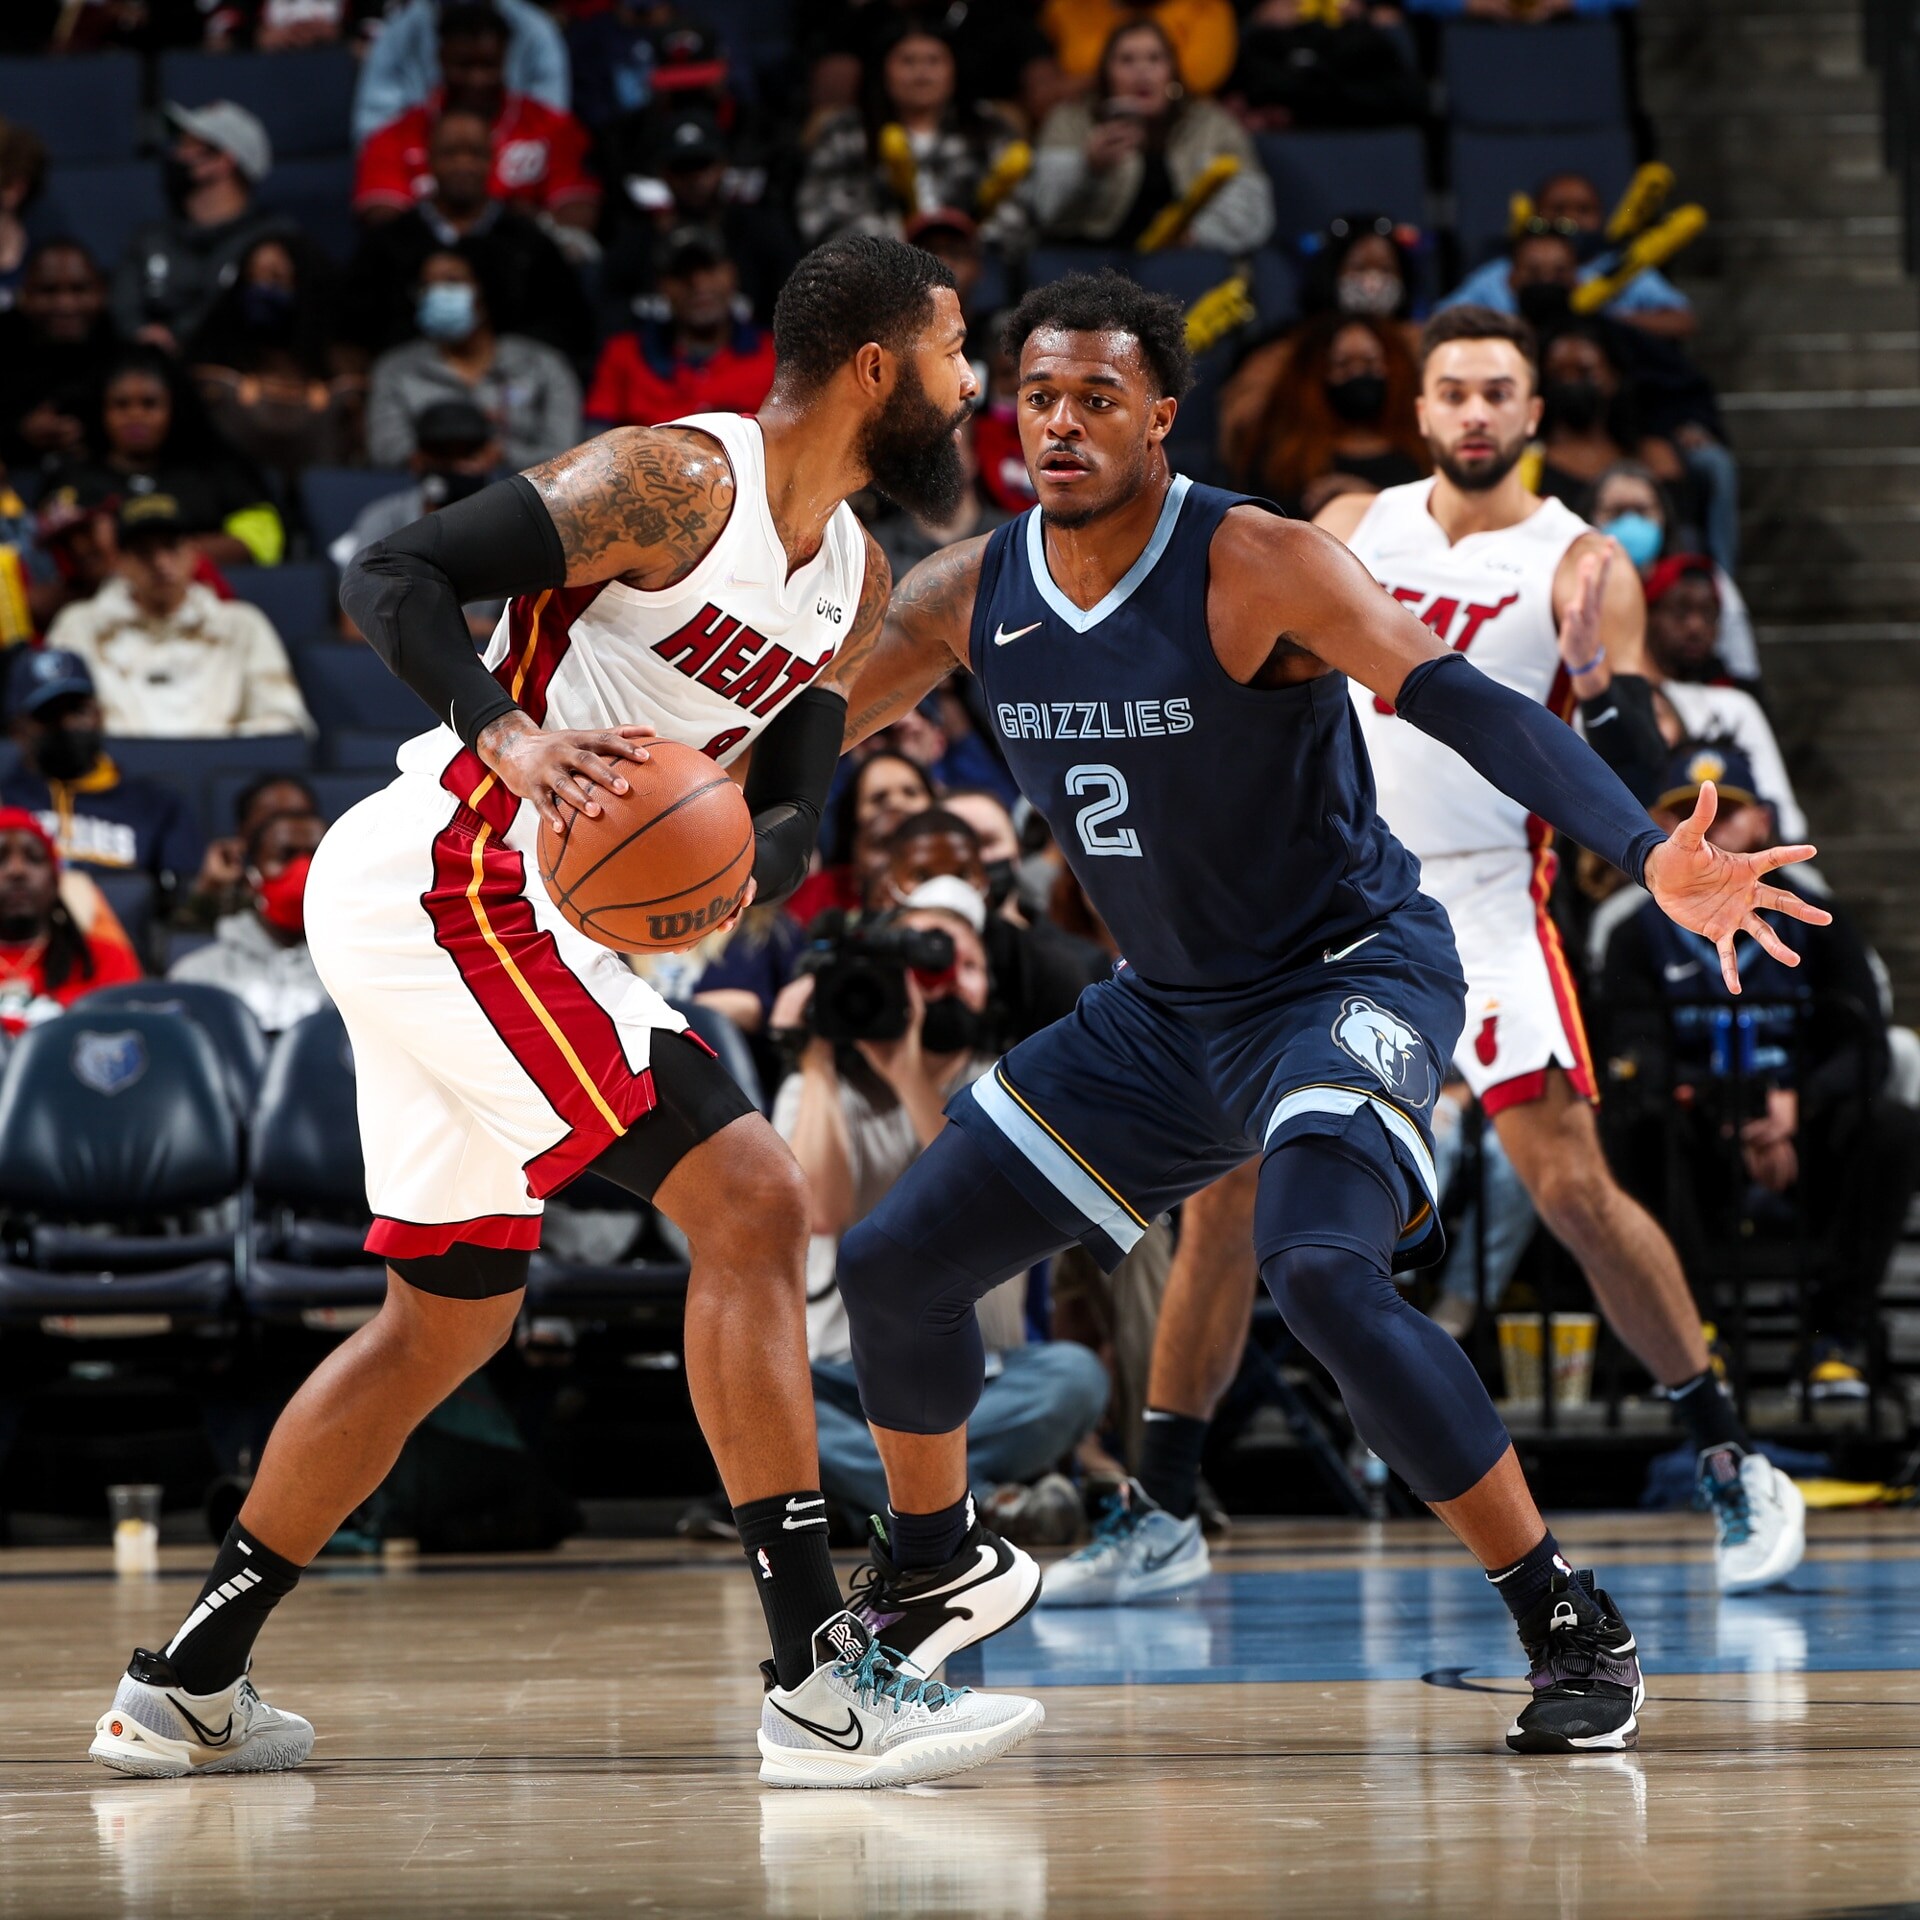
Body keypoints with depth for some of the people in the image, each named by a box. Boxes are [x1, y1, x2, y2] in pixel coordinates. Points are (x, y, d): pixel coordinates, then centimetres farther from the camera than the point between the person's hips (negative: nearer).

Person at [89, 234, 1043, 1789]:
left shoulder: (851, 581, 12)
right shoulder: (676, 482, -15)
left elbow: (793, 801, 10)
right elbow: (395, 576, -19)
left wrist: (747, 865, -13)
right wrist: (512, 737, -33)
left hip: (466, 911, 11)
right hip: (453, 882, -11)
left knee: (450, 1318, 20)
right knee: (751, 1203, -17)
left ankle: (187, 1685, 28)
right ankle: (821, 1685, -20)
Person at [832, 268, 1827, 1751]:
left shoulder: (1258, 568, -21)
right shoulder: (970, 598, -3)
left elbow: (1470, 707, -32)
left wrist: (1646, 855, -46)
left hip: (1350, 976, -7)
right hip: (1165, 1008, 7)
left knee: (1321, 1266, -33)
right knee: (893, 1265, 5)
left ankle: (1575, 1630, -24)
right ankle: (931, 1575, 32)